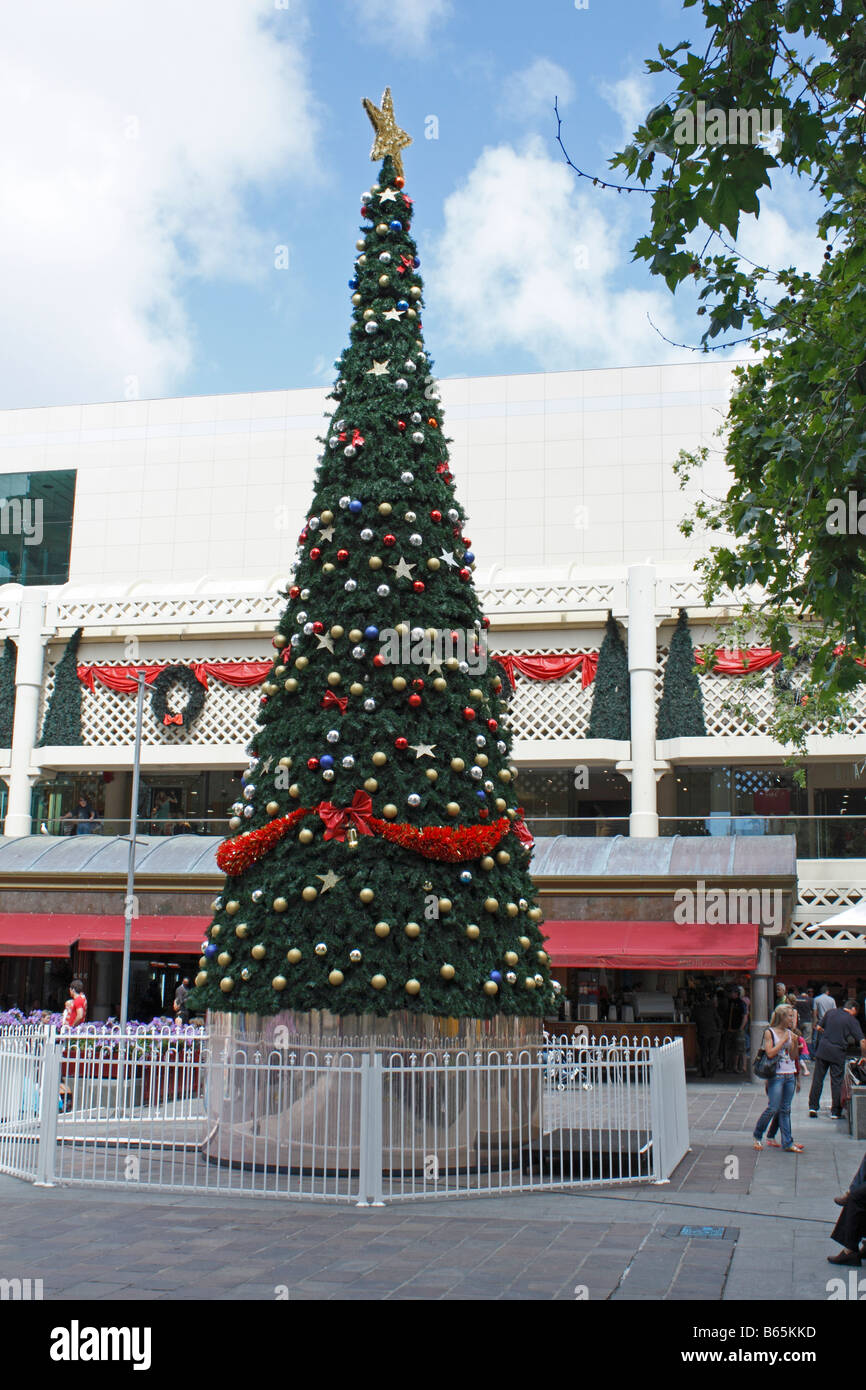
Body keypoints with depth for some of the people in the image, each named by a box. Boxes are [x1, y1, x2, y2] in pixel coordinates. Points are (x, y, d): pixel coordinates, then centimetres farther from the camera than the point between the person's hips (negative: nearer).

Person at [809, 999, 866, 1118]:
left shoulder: (830, 1012, 7)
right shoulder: (852, 1021, -2)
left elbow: (819, 1027, 13)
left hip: (823, 1049, 3)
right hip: (838, 1053, -3)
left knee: (817, 1079, 9)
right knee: (837, 1082, 6)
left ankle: (813, 1107, 10)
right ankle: (835, 1112, 10)